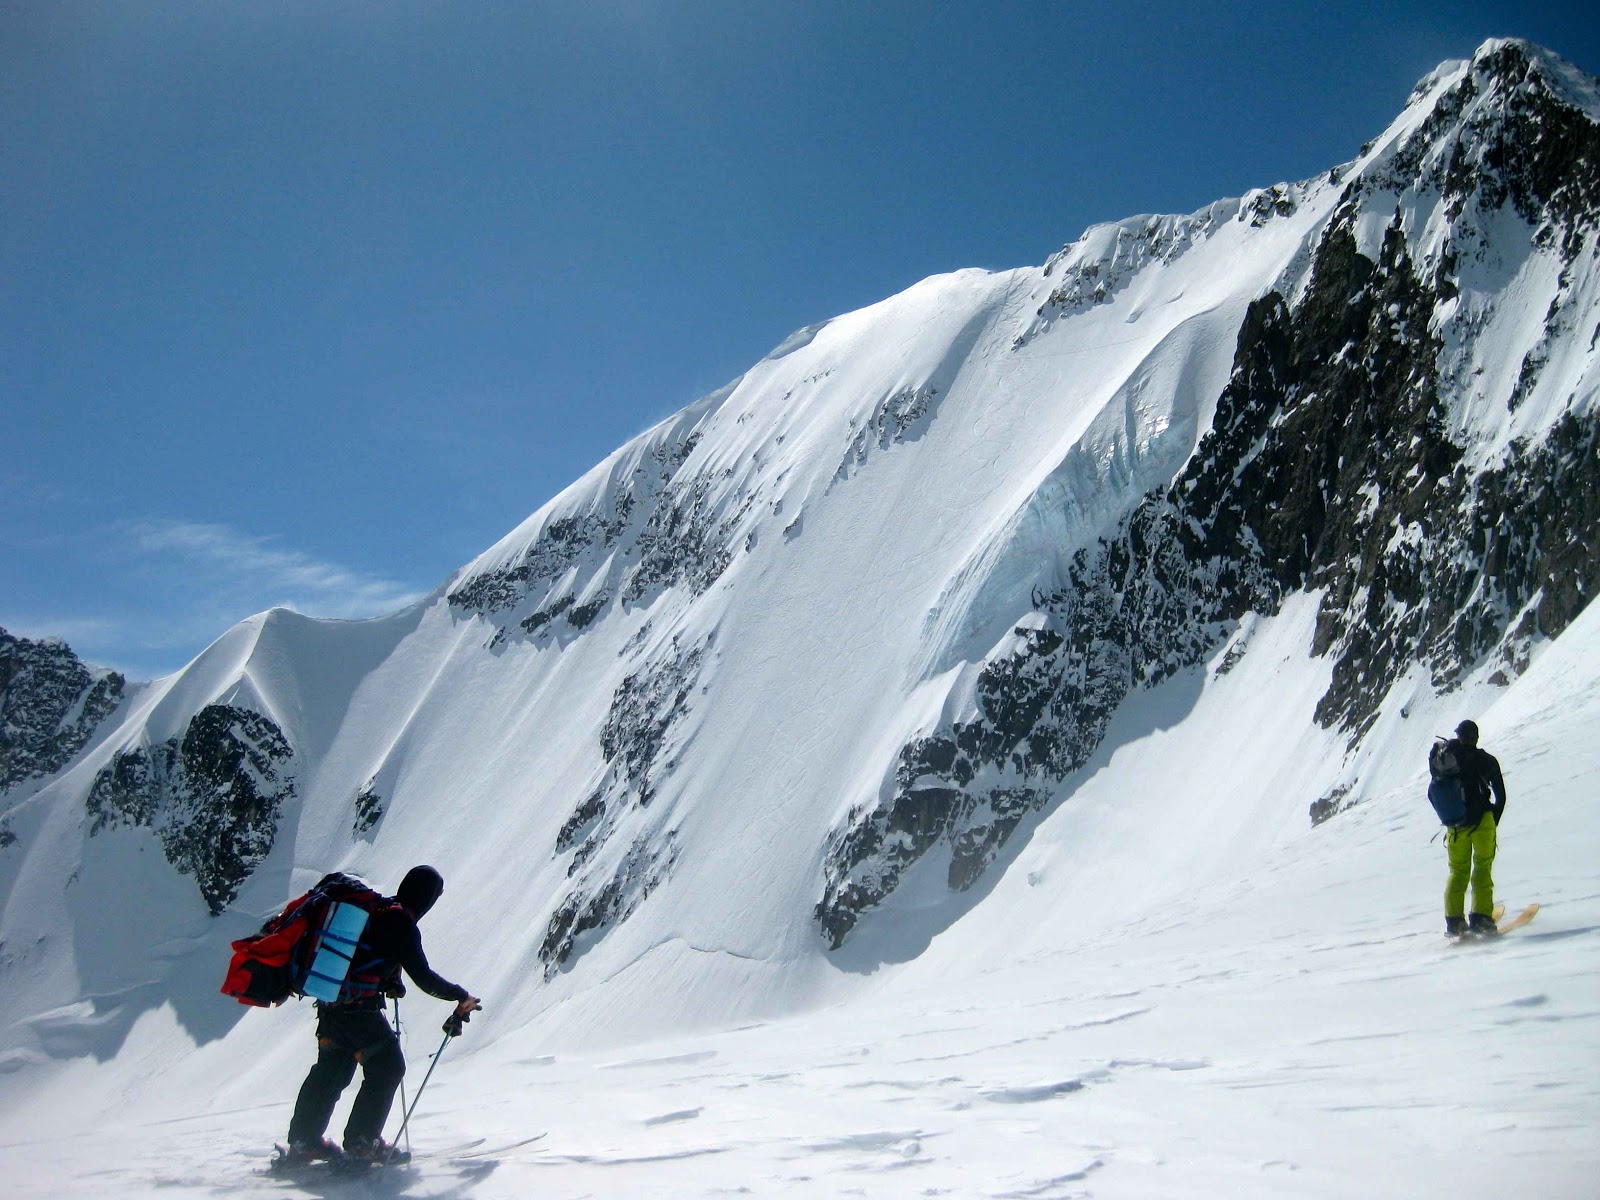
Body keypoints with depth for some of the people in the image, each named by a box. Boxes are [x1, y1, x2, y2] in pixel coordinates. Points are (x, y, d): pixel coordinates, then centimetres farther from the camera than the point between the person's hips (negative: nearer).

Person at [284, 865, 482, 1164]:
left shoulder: (374, 908, 12)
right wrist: (461, 996, -3)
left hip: (330, 1002, 9)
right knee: (387, 1068, 6)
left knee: (331, 1071, 20)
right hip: (359, 1009, -9)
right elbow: (423, 978, -14)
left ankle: (303, 1141, 25)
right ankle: (361, 1142, 7)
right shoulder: (403, 925, -14)